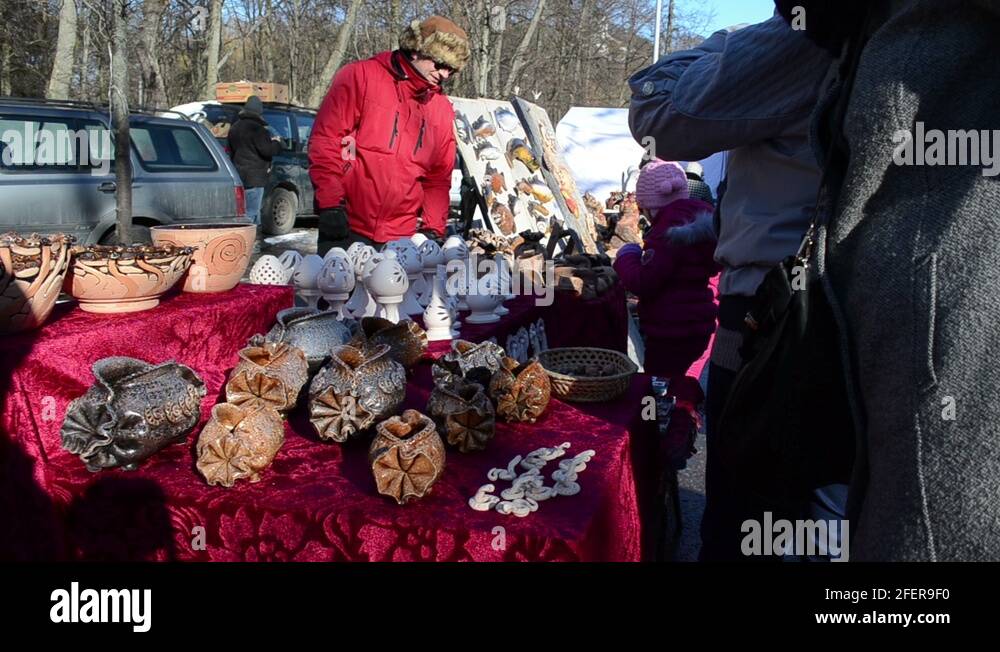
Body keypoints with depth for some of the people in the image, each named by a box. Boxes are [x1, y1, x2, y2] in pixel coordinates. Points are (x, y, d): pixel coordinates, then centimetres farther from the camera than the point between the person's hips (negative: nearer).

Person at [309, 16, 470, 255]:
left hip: (403, 238, 4)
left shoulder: (442, 109, 13)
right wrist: (330, 204, -13)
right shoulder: (360, 76, -1)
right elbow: (325, 141, -6)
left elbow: (439, 178, 14)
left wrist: (433, 228, 3)